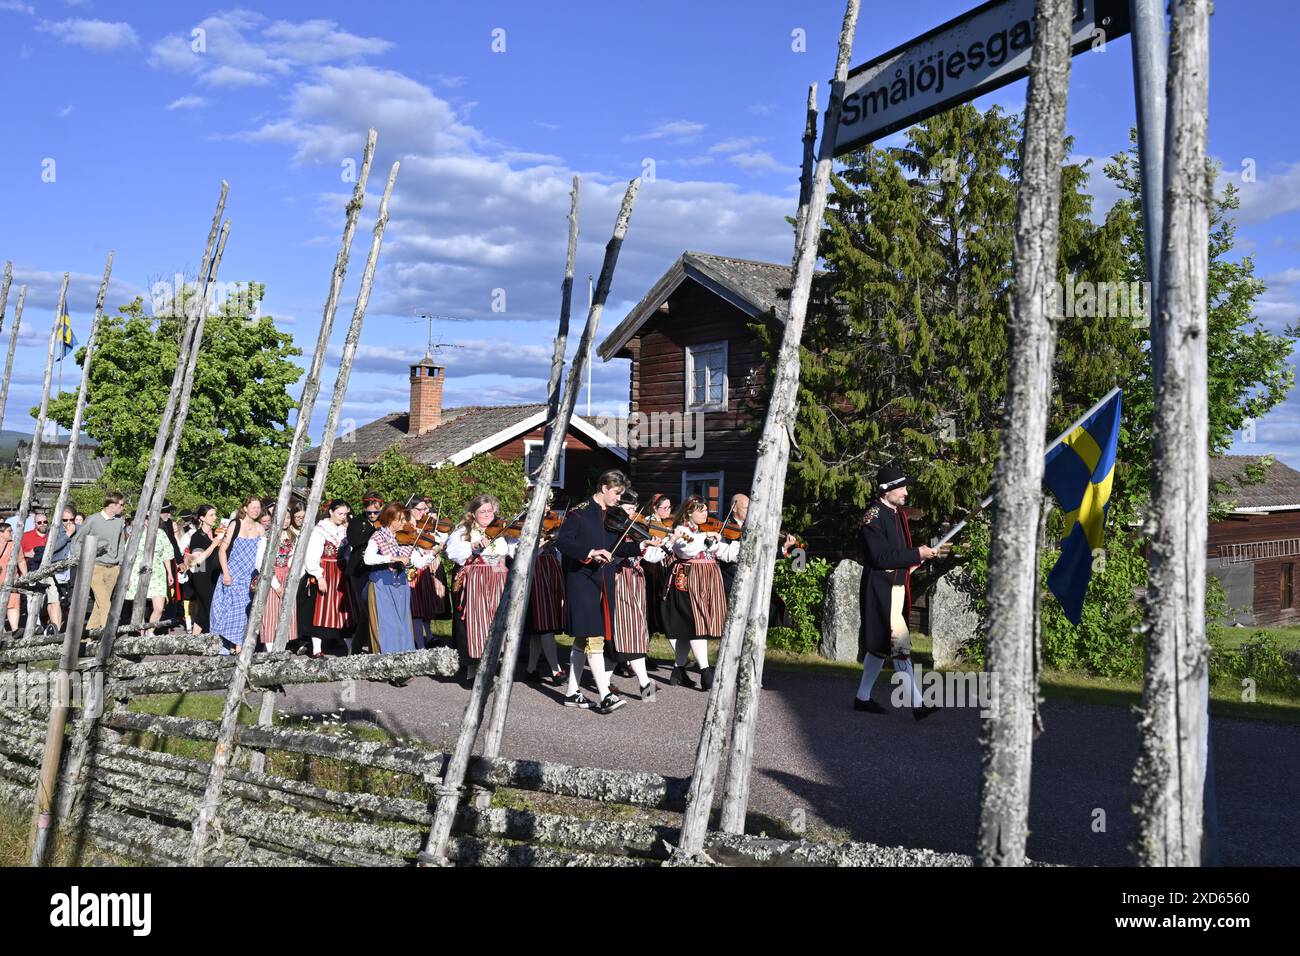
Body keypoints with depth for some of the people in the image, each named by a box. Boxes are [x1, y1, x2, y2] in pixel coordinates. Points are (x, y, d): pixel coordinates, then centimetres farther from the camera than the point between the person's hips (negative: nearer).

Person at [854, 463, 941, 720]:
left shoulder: (898, 514, 14)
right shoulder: (873, 518, -15)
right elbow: (881, 557, -22)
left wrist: (922, 554, 9)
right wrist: (916, 554, -20)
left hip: (897, 587, 10)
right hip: (881, 590, -10)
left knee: (880, 645, 15)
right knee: (900, 646, -11)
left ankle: (862, 697, 25)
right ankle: (917, 705, -11)